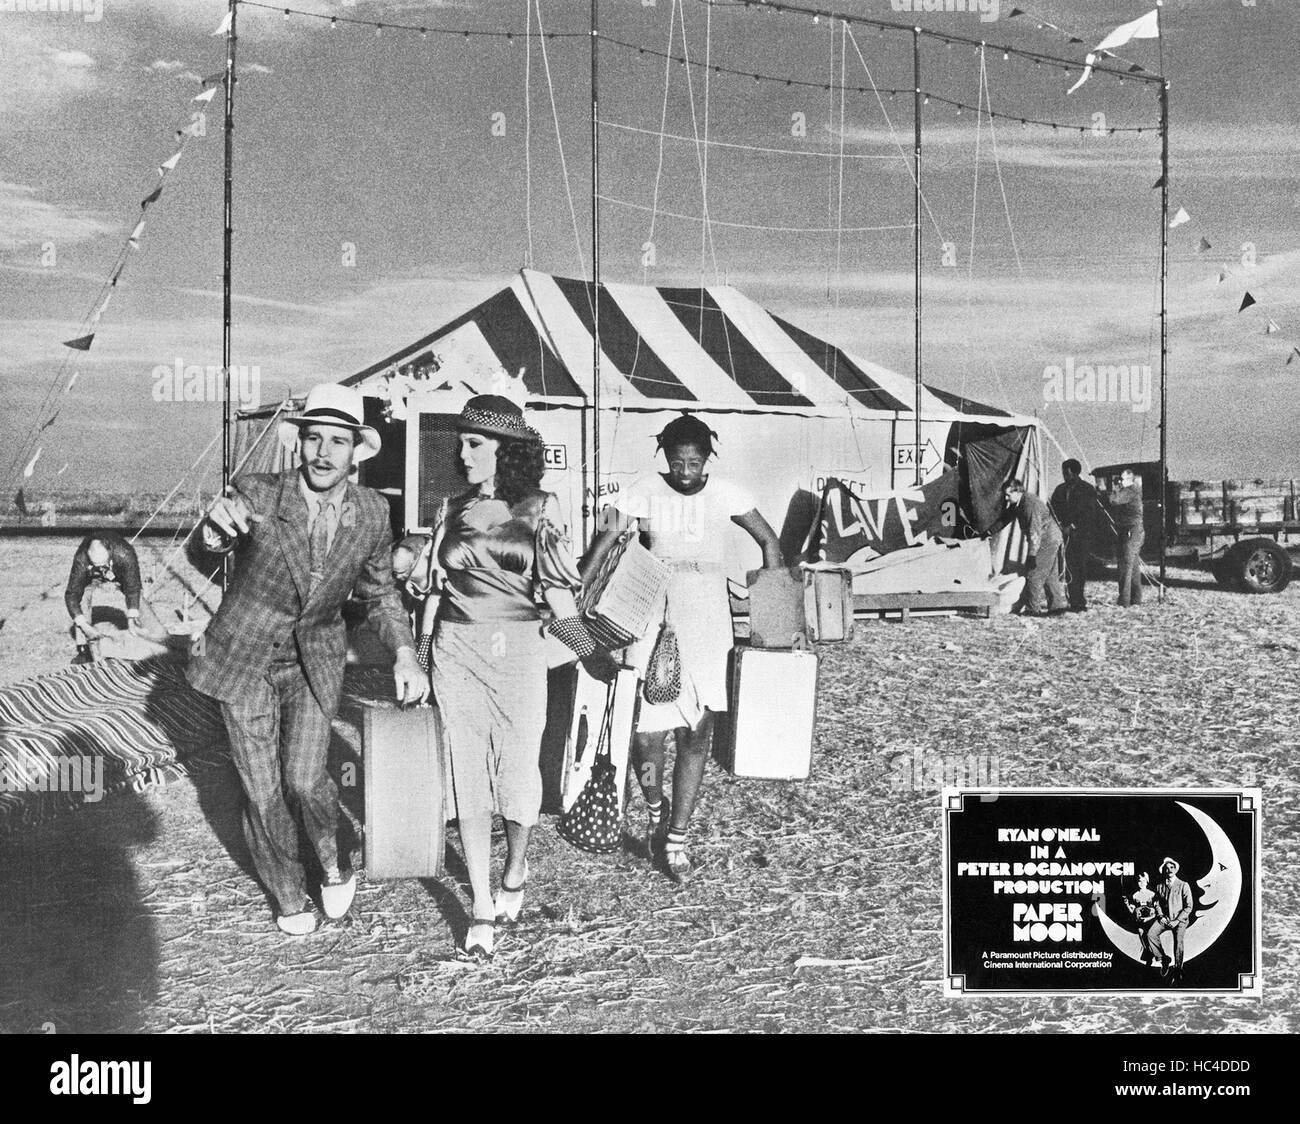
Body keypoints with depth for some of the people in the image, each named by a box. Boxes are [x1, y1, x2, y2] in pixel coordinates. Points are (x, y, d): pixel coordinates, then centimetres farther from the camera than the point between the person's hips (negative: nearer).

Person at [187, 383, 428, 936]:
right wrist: (217, 527, -60)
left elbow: (379, 591, 6)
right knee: (262, 790, 3)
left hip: (314, 661, 1)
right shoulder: (258, 495, -19)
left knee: (304, 779, -13)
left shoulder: (372, 512, -9)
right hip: (245, 658, -1)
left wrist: (405, 655, -8)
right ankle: (288, 895, 27)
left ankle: (333, 861, 18)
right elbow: (207, 551, -35)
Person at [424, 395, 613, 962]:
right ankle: (482, 910, 9)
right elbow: (435, 589, 13)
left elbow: (557, 595, 0)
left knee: (517, 771, 1)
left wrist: (591, 649, -11)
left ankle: (515, 870, 32)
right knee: (467, 776, 1)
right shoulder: (453, 509, 8)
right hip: (456, 651, 2)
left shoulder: (538, 510, 1)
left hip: (518, 649, -2)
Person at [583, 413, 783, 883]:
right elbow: (606, 540, 2)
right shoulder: (646, 490, 0)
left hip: (706, 629, 1)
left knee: (696, 732, -3)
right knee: (647, 731, -5)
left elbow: (769, 542, 12)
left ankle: (676, 838, 8)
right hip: (652, 625, -1)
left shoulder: (724, 493, 3)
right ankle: (656, 808, 27)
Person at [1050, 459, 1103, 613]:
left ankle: (1081, 604, -3)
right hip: (1065, 533, 4)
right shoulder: (1060, 489, 15)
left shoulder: (1087, 490, 1)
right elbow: (1054, 509, 14)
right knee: (1069, 570, -3)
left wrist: (1072, 526, -10)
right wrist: (1061, 524, -2)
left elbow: (1087, 514, -5)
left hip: (1081, 535, -4)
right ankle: (1073, 603, 1)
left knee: (1080, 569, -7)